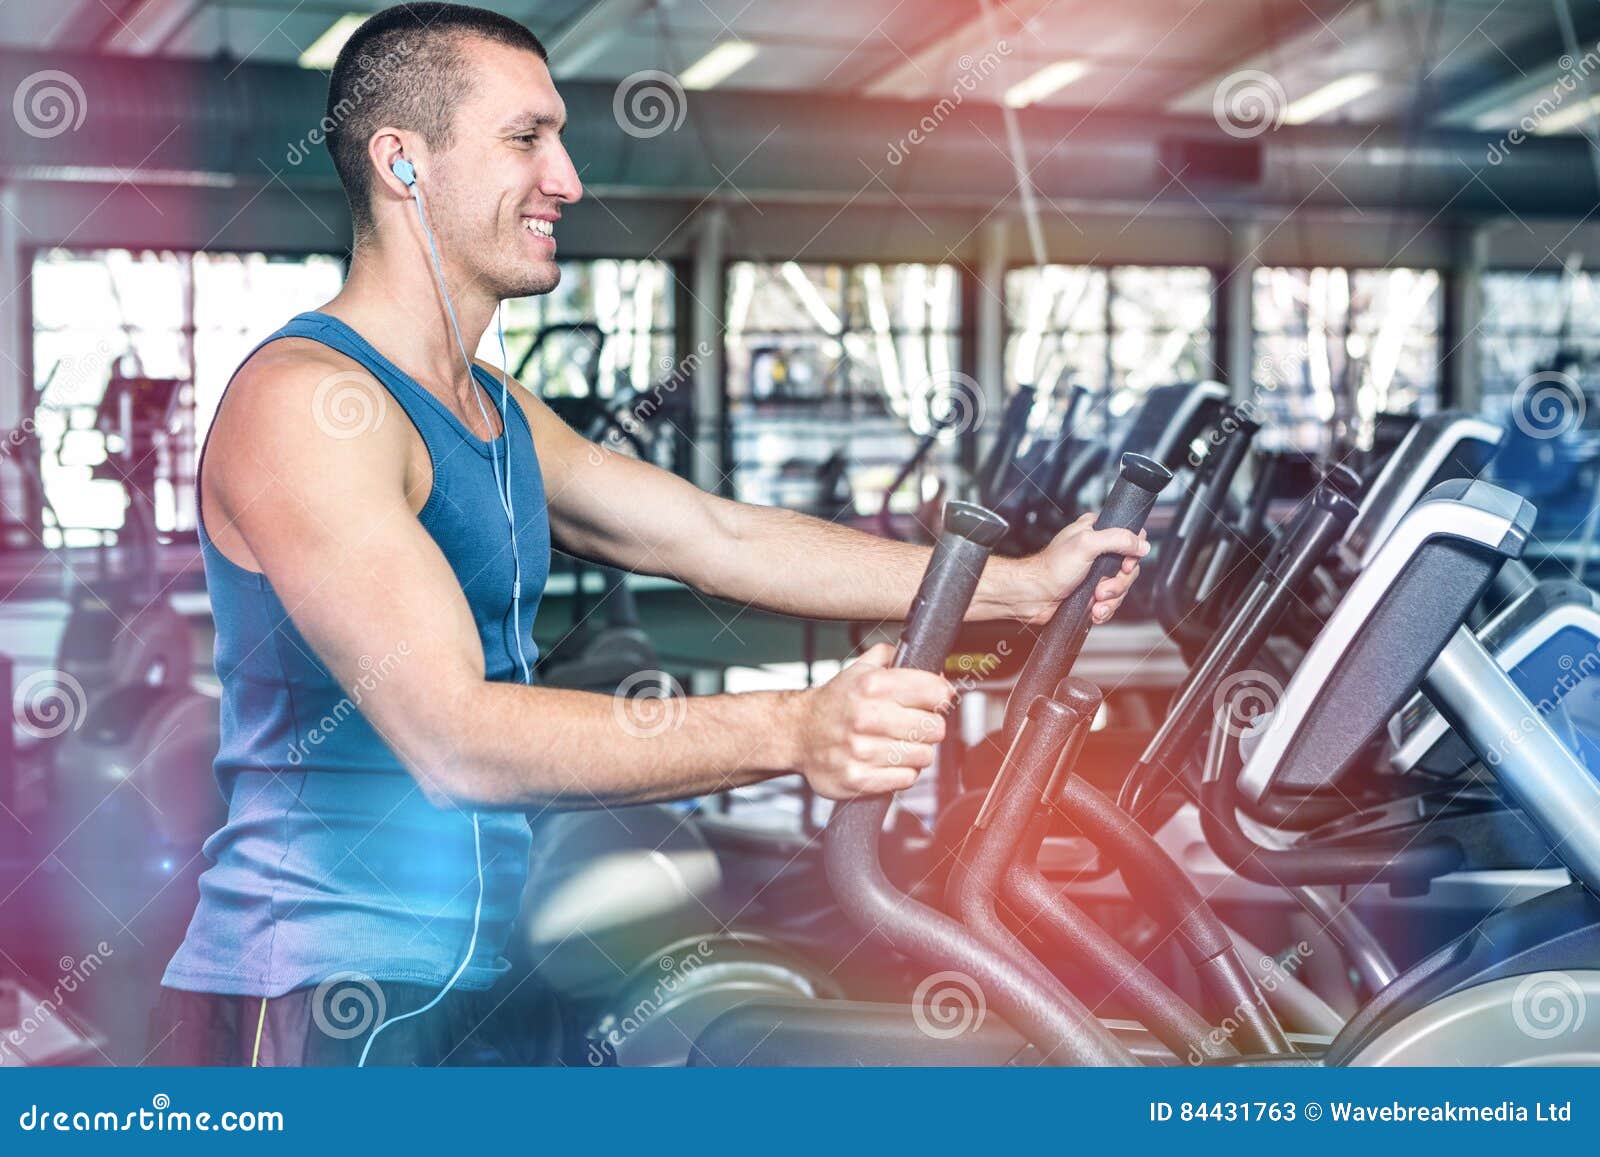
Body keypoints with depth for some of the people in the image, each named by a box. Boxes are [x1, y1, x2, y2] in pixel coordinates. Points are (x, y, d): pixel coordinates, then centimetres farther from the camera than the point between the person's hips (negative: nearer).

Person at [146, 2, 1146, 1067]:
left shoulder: (497, 412, 14)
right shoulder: (307, 399, -18)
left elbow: (720, 539, 16)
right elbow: (453, 736, -28)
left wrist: (1020, 585, 13)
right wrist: (791, 730, -36)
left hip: (471, 987, 9)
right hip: (310, 1004, -9)